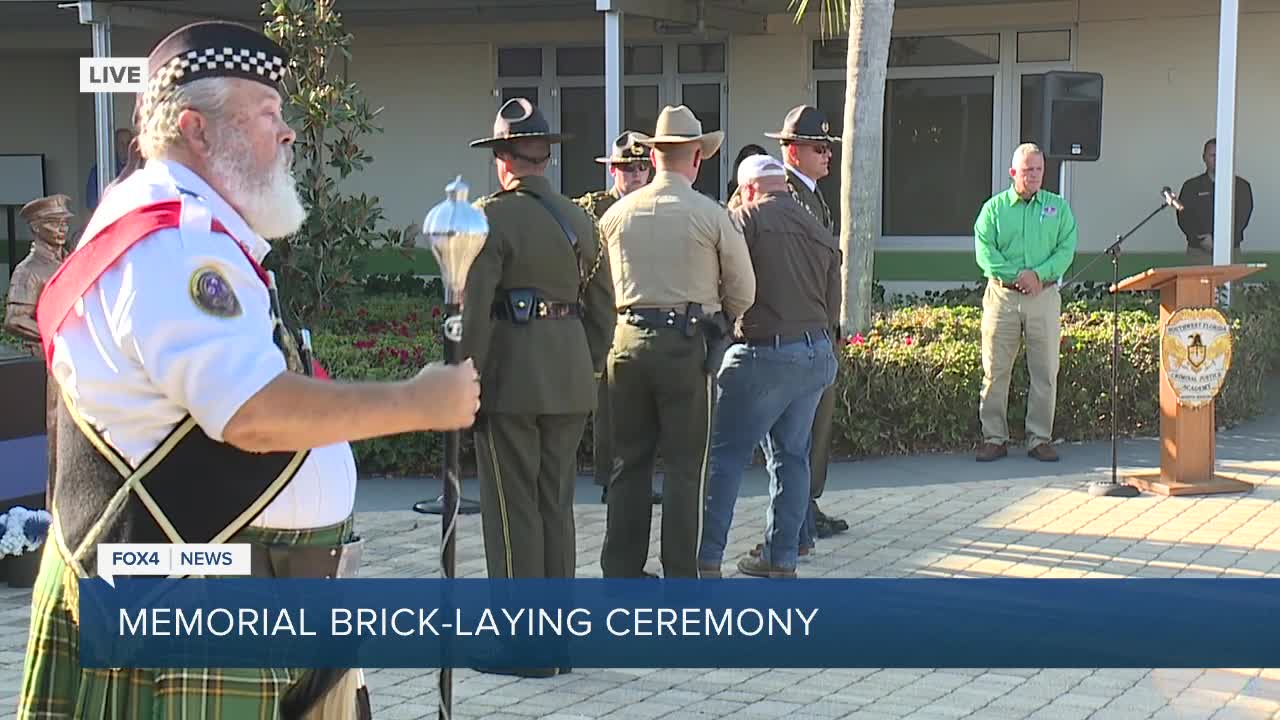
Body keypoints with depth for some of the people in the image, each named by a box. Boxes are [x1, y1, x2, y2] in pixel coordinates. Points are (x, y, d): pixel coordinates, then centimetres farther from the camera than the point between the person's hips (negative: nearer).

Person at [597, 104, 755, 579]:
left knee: (629, 461, 11)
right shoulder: (710, 215, -6)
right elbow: (742, 293, 1)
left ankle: (620, 571, 16)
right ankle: (679, 576, 6)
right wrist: (713, 320, 20)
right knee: (683, 466, 3)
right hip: (687, 344, -3)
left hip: (628, 341, 3)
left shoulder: (616, 214, 3)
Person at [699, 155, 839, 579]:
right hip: (818, 354, 7)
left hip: (765, 354, -6)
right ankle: (781, 557, 16)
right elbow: (832, 307, 16)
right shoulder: (820, 233, 15)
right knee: (791, 455, 13)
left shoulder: (746, 219, -6)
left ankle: (707, 559, -3)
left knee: (726, 454, -1)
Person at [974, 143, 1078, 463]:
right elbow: (985, 250, -3)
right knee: (995, 371, 0)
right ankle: (994, 438, 7)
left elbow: (1066, 249, 1)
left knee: (1045, 373, 1)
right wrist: (1016, 275, -15)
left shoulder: (1059, 208, 10)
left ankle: (1040, 439, 9)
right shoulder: (994, 208, 6)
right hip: (1002, 295, -1)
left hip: (1044, 295, 1)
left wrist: (1038, 274, -14)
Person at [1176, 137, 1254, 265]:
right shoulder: (1191, 186, 11)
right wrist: (1202, 238, -14)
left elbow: (1242, 218, -1)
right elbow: (1184, 218, 2)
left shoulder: (1241, 186, 9)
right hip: (1197, 253, 0)